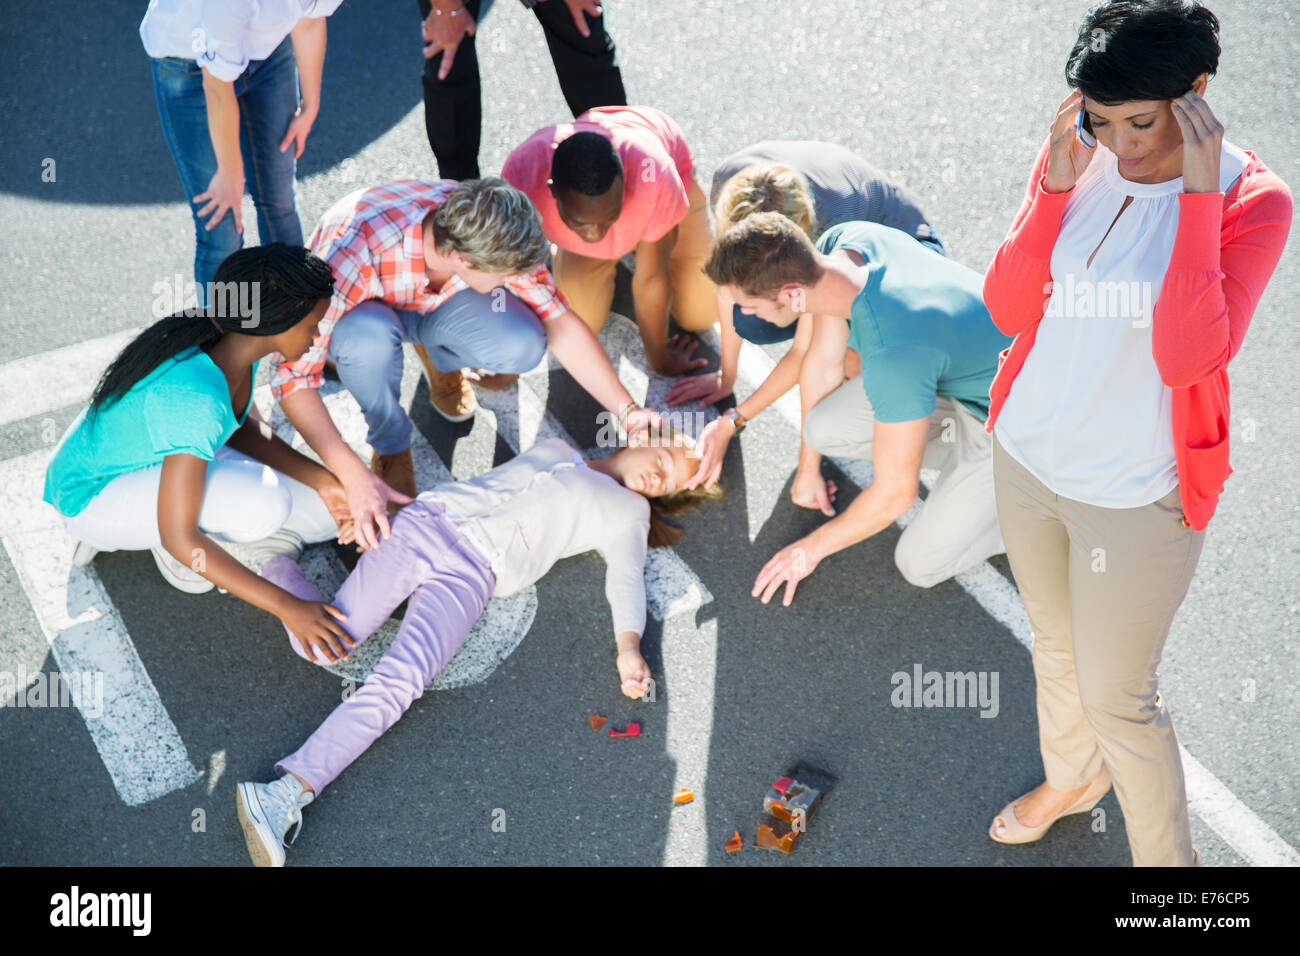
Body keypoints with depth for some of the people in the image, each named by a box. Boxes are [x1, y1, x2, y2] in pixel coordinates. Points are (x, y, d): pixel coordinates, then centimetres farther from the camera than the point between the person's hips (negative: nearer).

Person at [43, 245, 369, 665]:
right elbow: (178, 536, -35)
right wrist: (288, 608, -33)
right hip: (95, 495, -8)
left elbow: (246, 431, 1)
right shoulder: (196, 398, -39)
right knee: (265, 503, -34)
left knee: (327, 516, 0)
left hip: (146, 459, 8)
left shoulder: (230, 335, -15)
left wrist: (323, 483, -13)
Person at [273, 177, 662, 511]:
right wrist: (355, 479, -46)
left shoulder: (487, 233, -30)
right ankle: (389, 443, -8)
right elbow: (292, 376, -39)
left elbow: (558, 319, -18)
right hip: (362, 311, -3)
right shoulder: (350, 257, -42)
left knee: (524, 345, -27)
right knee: (369, 336, -41)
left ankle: (439, 357, 9)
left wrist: (627, 411, -24)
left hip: (434, 299, 3)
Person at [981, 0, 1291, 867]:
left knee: (1117, 696, 8)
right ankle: (1072, 778, 54)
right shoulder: (1078, 165, -5)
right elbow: (1008, 311, -10)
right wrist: (1054, 183, -19)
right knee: (1056, 642, 26)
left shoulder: (1253, 201, -17)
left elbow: (1188, 357, -29)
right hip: (1027, 456, 5)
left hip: (1135, 495, -5)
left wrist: (1198, 194, -29)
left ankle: (1167, 856, 34)